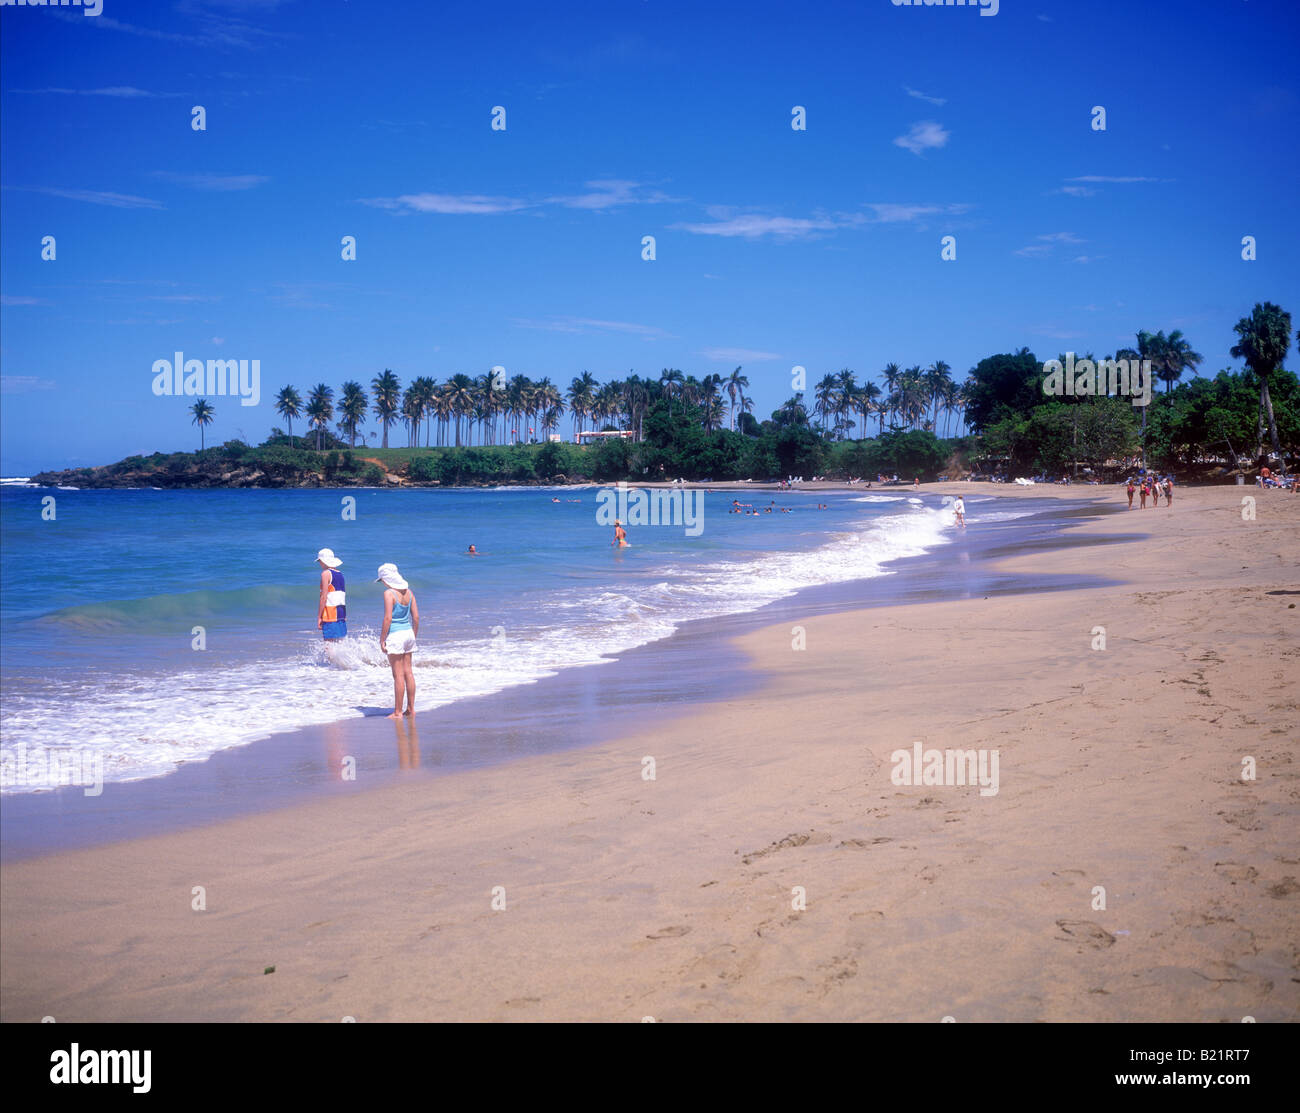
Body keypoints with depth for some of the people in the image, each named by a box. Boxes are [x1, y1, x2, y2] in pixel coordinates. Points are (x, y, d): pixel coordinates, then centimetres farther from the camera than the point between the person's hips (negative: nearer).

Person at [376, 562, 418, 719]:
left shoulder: (389, 593, -13)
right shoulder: (408, 591, 6)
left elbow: (388, 618, -18)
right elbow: (416, 616, 8)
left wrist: (382, 639, -11)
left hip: (395, 635, -7)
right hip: (408, 633, 7)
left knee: (398, 675, -3)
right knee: (408, 672, 13)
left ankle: (397, 712, 3)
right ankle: (411, 708, 18)